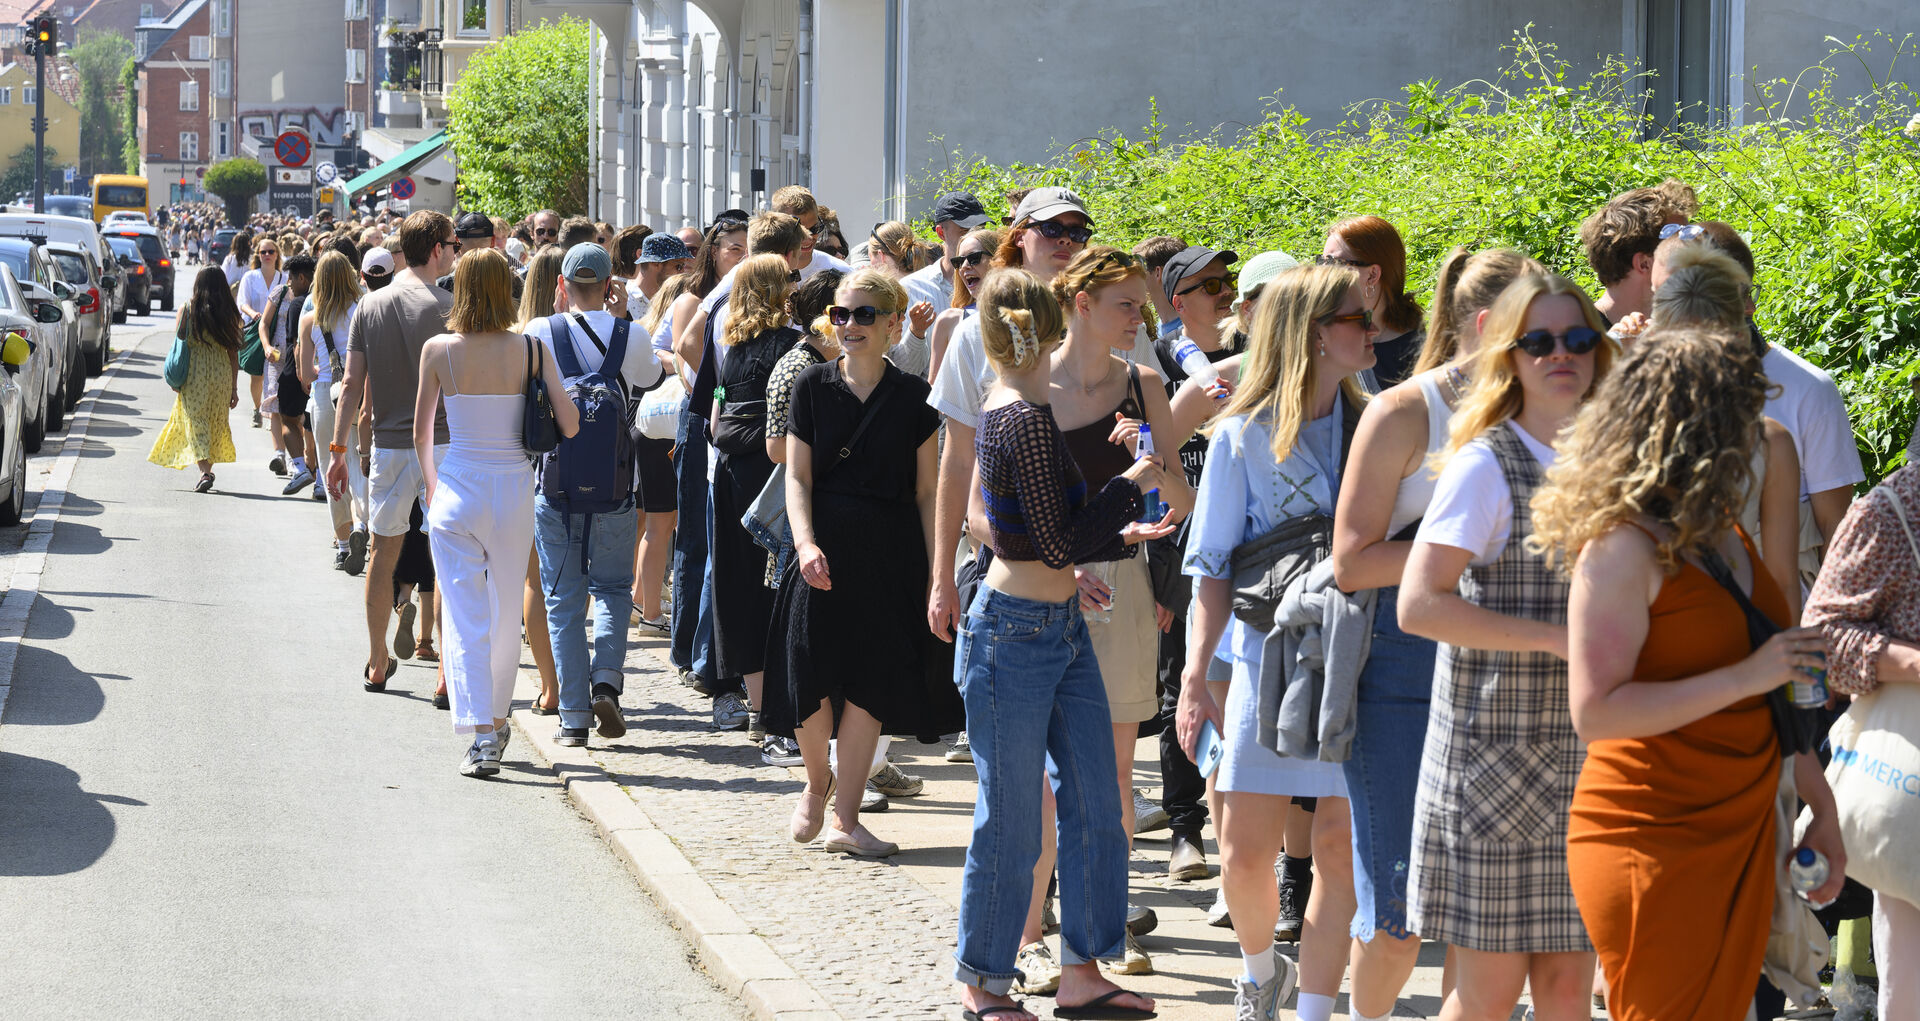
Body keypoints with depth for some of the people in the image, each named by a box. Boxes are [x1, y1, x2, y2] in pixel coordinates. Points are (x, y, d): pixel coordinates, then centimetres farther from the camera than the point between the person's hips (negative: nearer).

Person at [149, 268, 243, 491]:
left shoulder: (187, 310, -3)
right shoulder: (229, 314, 0)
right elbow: (233, 353, 2)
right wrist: (234, 387, 7)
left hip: (193, 374, -2)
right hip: (221, 375, 2)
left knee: (196, 422, -1)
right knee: (215, 423, 15)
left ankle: (205, 471, -17)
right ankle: (208, 470, 23)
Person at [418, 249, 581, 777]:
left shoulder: (438, 351, -5)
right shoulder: (531, 349, -6)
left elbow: (422, 433, 5)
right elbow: (569, 424, -7)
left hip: (457, 490, -1)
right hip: (515, 489, 1)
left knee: (464, 614, 1)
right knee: (506, 611, 17)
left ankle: (481, 734, -11)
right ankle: (497, 720, 31)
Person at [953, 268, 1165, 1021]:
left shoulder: (1002, 412, 8)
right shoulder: (1028, 421, -20)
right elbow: (1062, 545, -19)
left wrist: (1118, 535, 14)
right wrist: (1131, 486, -10)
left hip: (1061, 626, 9)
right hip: (1016, 634, -9)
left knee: (1096, 807, 10)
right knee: (1011, 821, 2)